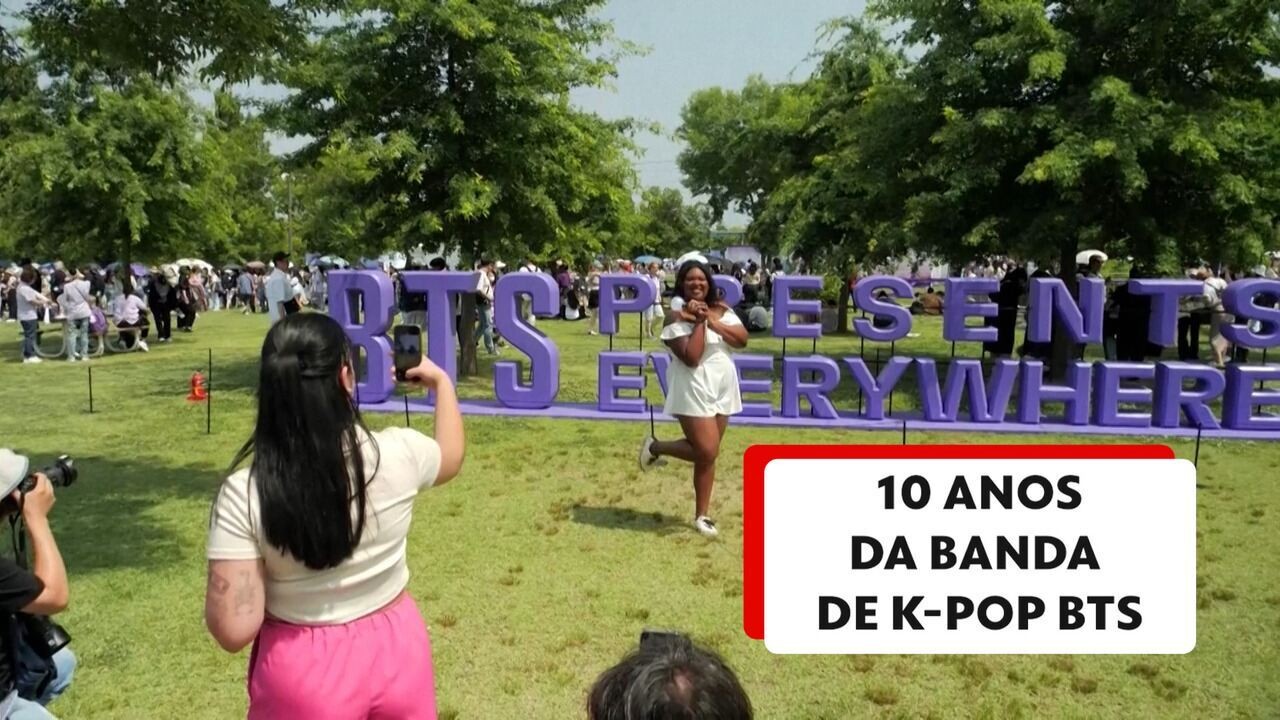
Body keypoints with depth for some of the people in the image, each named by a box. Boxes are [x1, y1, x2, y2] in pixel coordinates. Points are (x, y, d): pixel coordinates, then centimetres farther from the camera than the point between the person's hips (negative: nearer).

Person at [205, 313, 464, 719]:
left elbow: (233, 630, -20)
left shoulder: (243, 494, -21)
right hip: (396, 651, 1)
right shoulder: (398, 455, -16)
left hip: (304, 671, -1)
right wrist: (441, 382, 23)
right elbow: (451, 457, 9)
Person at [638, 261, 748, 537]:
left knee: (707, 453, 9)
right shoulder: (677, 316, -11)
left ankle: (701, 514, 18)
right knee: (706, 452, -11)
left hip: (723, 386, 6)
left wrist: (712, 321, -15)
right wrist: (699, 322, -18)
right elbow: (691, 357, -21)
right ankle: (655, 447, 14)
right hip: (694, 389, -6)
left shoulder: (721, 309, 7)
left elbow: (742, 339, -6)